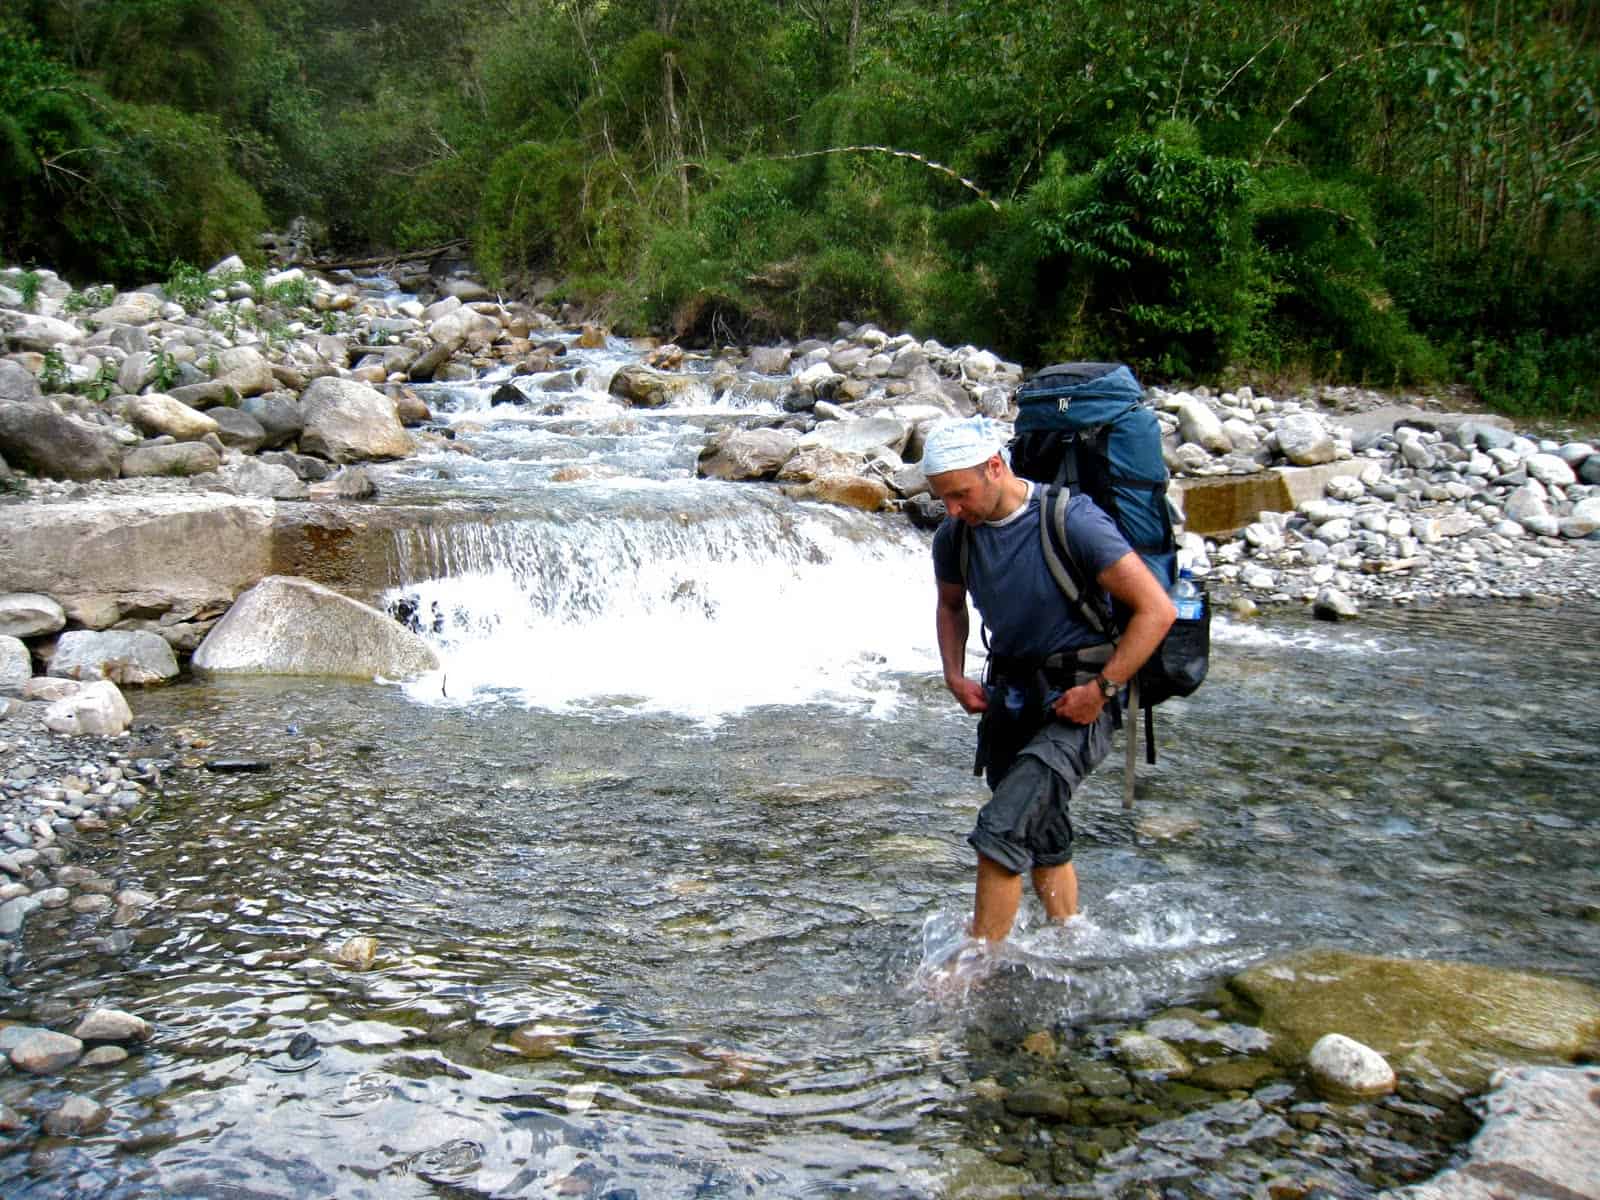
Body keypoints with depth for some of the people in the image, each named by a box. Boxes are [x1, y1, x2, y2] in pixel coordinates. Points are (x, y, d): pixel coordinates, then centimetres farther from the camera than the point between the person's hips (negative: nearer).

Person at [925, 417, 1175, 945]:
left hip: (1076, 699, -7)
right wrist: (954, 675, 6)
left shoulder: (1073, 522, -20)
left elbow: (1157, 610, -17)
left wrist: (1102, 689, -18)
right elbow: (950, 604, 21)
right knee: (1042, 838, 17)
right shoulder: (955, 536, -1)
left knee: (1000, 832, -18)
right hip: (1010, 694, 7)